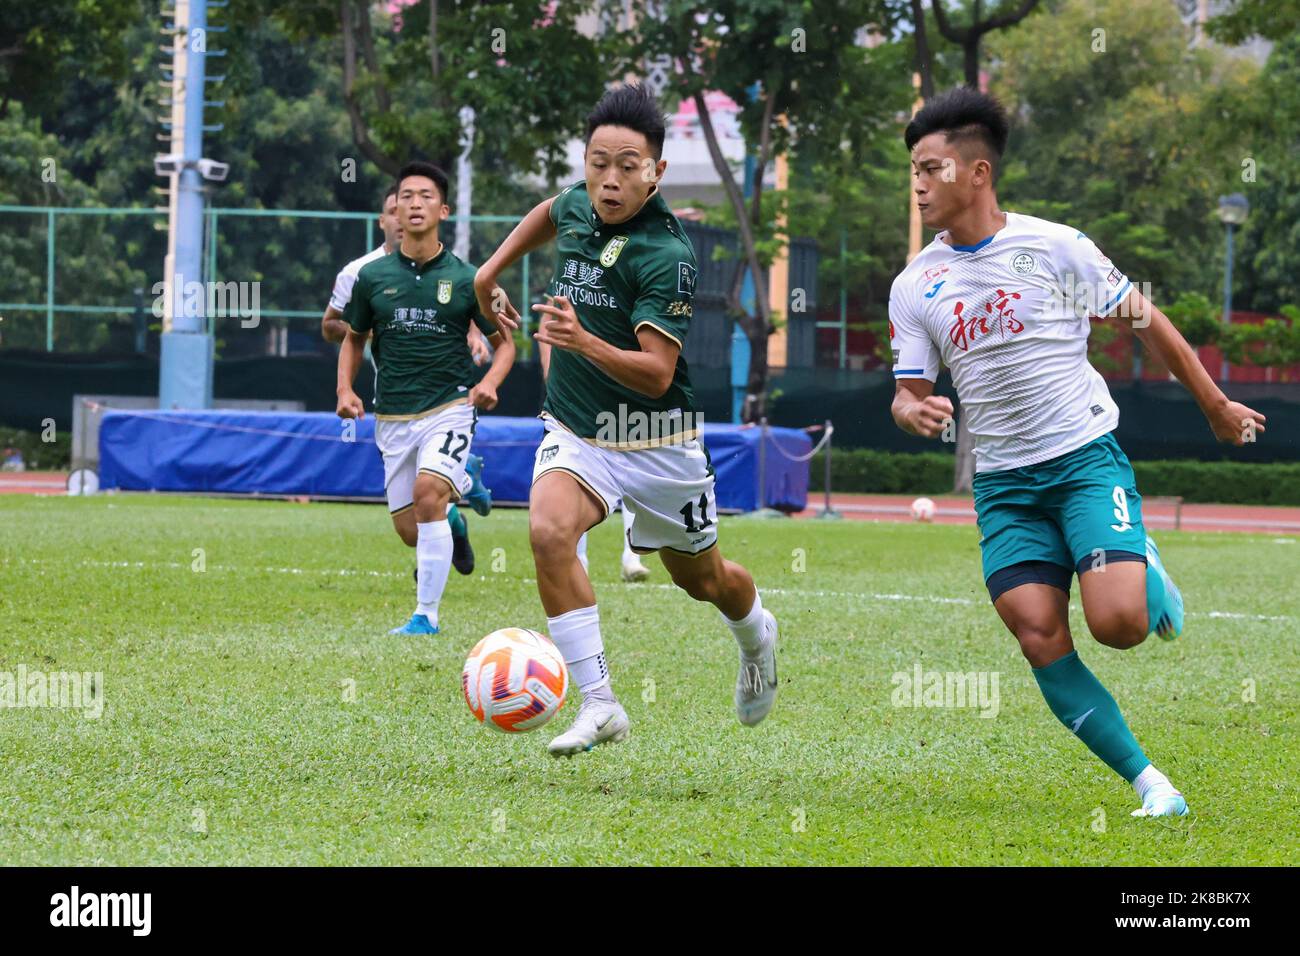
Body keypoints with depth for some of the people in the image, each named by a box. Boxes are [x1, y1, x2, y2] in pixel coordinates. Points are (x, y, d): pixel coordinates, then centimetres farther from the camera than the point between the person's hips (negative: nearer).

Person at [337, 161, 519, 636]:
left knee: (427, 492, -26)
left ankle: (427, 614, -19)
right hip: (392, 415, 3)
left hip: (449, 408, -3)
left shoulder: (465, 279, -2)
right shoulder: (372, 276, 3)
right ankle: (451, 519, 41)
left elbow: (503, 342, 8)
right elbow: (354, 337, 18)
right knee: (409, 530, 3)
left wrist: (489, 382, -12)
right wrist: (345, 389, 1)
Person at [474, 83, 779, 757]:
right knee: (548, 529, -27)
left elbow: (656, 374, -30)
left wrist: (585, 343, -45)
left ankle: (755, 634, 55)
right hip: (573, 432, 4)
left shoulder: (666, 257, -23)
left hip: (655, 441, -4)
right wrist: (493, 267, 21)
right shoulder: (578, 206, -5)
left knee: (702, 579, 17)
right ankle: (597, 704, -23)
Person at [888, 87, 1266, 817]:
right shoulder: (914, 286, 3)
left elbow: (1148, 323, 4)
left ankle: (1150, 580, 16)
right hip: (1003, 483, 3)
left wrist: (1216, 407, 11)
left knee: (1117, 620, -22)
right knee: (1039, 636, -13)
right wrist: (912, 410, -16)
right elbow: (911, 391, 9)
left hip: (1086, 457, -3)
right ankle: (1149, 784, -5)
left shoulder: (1055, 248, -6)